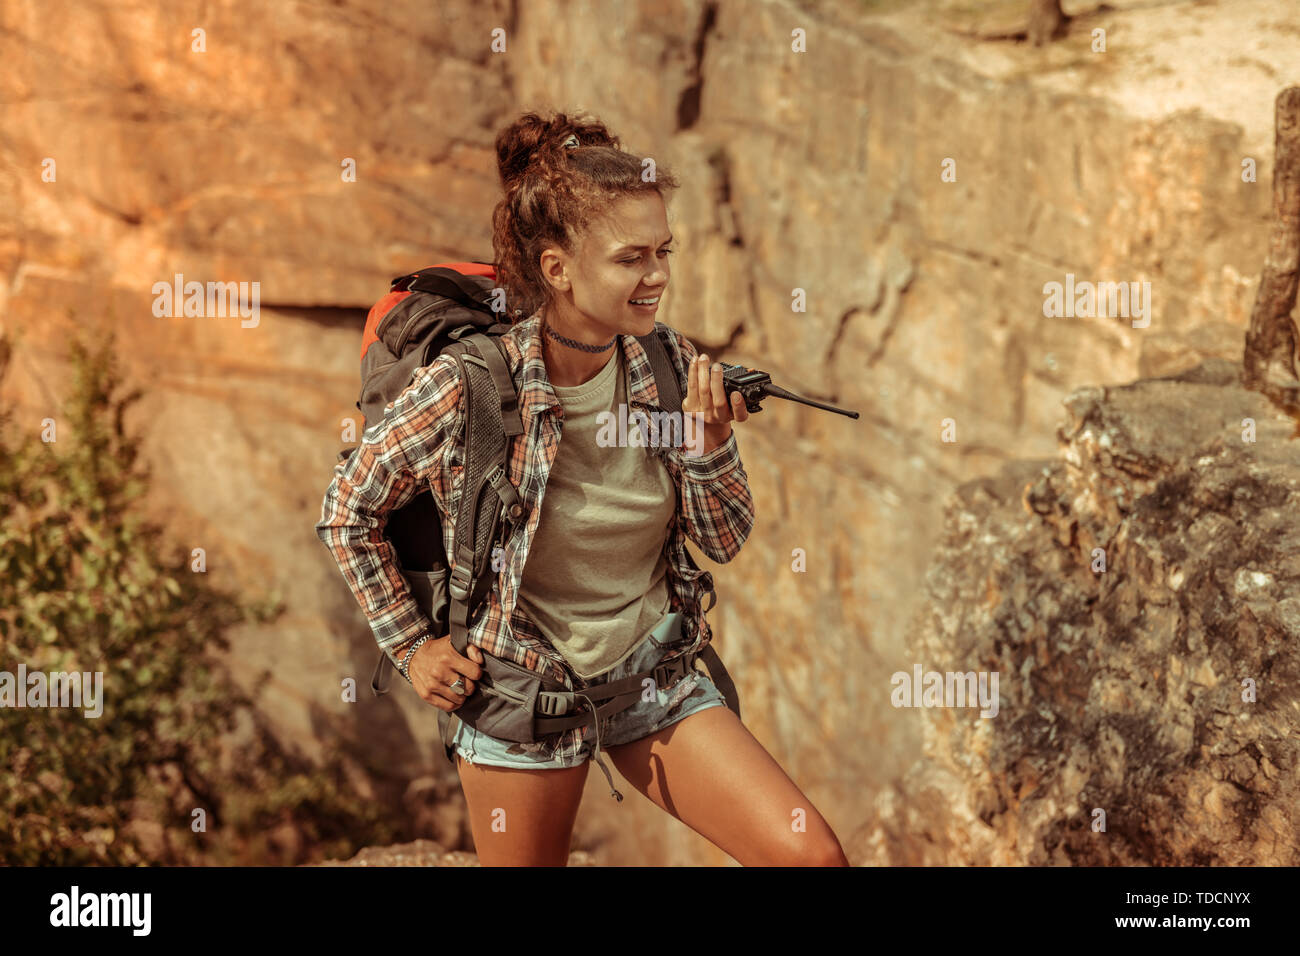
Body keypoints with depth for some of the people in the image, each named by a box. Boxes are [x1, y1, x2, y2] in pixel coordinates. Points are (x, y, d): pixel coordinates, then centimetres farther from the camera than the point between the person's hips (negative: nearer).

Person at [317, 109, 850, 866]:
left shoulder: (671, 368, -7)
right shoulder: (470, 389, -19)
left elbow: (726, 540, 2)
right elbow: (349, 512, -3)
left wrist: (709, 444, -16)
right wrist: (413, 646, -2)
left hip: (657, 672, 3)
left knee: (812, 856, -10)